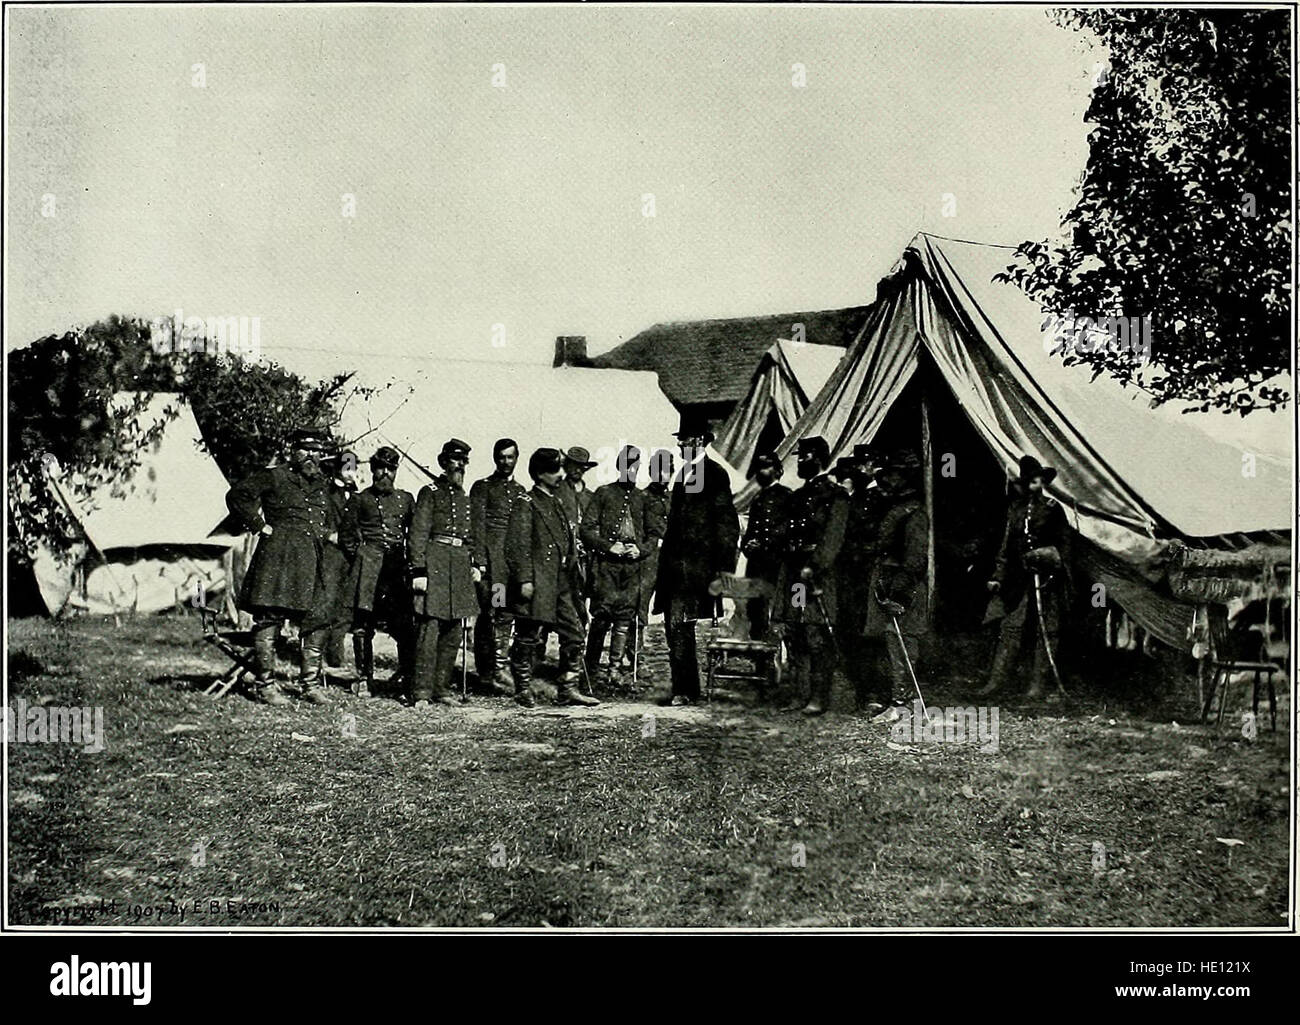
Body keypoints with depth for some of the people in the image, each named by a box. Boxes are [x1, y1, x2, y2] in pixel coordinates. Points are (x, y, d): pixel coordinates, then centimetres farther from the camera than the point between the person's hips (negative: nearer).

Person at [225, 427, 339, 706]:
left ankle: (310, 683, 14)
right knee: (268, 619, -5)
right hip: (278, 554, -6)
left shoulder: (325, 484, 19)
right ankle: (265, 684, 1)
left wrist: (332, 534, 15)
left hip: (315, 556, 6)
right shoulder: (273, 477, 0)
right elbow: (237, 496, -4)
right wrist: (259, 526, -6)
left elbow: (331, 519, 35)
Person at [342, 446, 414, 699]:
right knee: (363, 625, -1)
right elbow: (348, 533, 13)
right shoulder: (363, 499, 7)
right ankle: (364, 678, 8)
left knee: (406, 626, -6)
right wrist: (359, 555, 4)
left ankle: (406, 676, 8)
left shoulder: (406, 499, 13)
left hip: (398, 566, 2)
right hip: (368, 567, -1)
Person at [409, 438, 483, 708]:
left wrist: (477, 563, 13)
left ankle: (442, 689, 14)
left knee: (454, 630, 7)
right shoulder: (430, 492, -2)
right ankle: (422, 693, -7)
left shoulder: (465, 498, 18)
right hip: (435, 562, -7)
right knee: (429, 628, -9)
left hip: (460, 565, 7)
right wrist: (419, 570, -14)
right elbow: (418, 532, -8)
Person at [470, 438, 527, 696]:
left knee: (506, 614, 0)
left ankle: (499, 670, 3)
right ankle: (486, 672, -2)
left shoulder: (521, 491, 20)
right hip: (491, 556, -4)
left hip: (515, 558, 4)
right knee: (487, 613, -5)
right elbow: (477, 526, -2)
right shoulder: (482, 488, 6)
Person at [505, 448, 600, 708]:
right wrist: (524, 580, -19)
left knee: (574, 634, 4)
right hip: (537, 584, -8)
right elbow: (517, 545, -13)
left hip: (561, 584, 8)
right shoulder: (526, 504, -6)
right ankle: (523, 689, 11)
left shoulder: (557, 503, 19)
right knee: (528, 637, 0)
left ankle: (568, 690, 10)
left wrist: (572, 582, 22)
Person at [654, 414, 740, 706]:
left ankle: (684, 690, -7)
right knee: (675, 625, 8)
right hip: (676, 563, 8)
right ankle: (687, 688, 15)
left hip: (694, 565, -8)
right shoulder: (685, 474, 19)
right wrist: (665, 561, 17)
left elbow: (728, 525, -9)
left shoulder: (715, 475, -6)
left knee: (678, 623, -12)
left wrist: (723, 569, -13)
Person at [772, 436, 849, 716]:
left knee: (817, 637, -7)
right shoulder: (797, 496, 20)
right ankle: (799, 693, 14)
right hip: (792, 572, 8)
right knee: (793, 636, 7)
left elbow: (833, 538, -13)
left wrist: (813, 568, -22)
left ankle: (820, 697, -2)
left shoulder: (835, 495, -4)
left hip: (818, 572, -8)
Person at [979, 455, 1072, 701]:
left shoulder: (1053, 508, 1)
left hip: (1047, 578, -3)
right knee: (1010, 628, 0)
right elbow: (1006, 544, 13)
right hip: (1019, 578, 3)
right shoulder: (1015, 507, 11)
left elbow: (1064, 544, 3)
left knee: (1045, 631, 2)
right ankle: (997, 680, 2)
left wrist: (1055, 564, -6)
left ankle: (1038, 684, 8)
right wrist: (998, 576, 9)